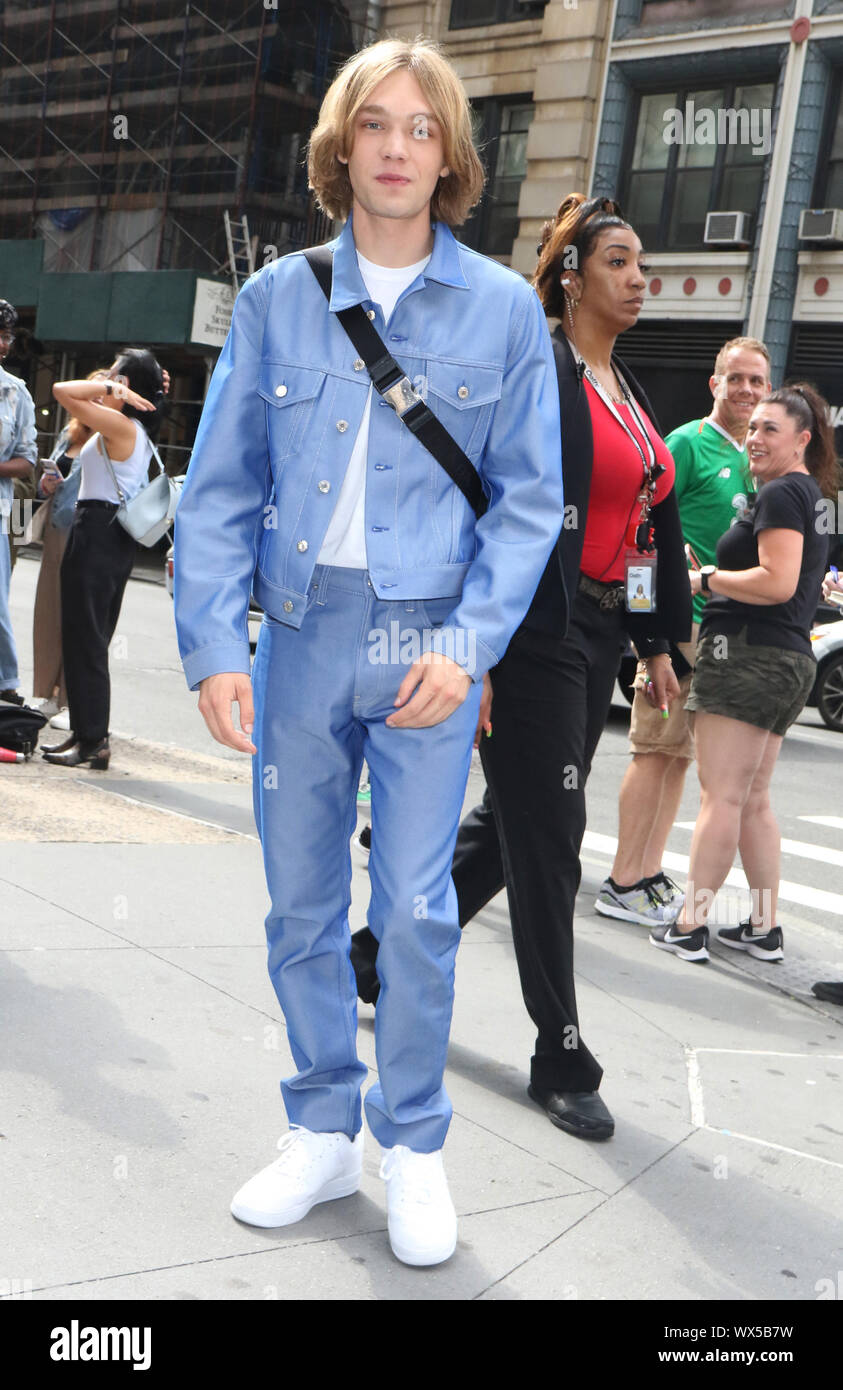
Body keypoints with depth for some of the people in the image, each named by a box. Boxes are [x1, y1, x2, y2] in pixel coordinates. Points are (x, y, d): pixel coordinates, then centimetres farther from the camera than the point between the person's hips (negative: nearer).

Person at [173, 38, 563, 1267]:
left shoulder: (502, 308, 2)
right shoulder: (276, 300, 5)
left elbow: (529, 498, 1)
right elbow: (219, 488, 4)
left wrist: (468, 645, -11)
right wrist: (213, 644, -6)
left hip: (429, 642, -2)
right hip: (300, 635, 2)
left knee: (414, 906, -1)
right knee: (301, 907, 9)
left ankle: (414, 1145, 19)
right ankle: (324, 1132, 26)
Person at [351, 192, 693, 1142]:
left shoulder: (626, 391, 16)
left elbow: (652, 522, 20)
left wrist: (658, 644, 18)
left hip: (597, 636, 9)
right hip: (534, 635, -9)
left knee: (512, 824, 15)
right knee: (547, 843, -1)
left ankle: (378, 952, 33)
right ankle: (561, 1061, 11)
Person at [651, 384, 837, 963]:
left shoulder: (781, 493, -10)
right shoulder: (813, 495, 20)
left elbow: (777, 583, -20)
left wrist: (705, 579, -9)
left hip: (750, 654, -10)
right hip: (788, 661, 10)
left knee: (721, 796, -8)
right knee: (753, 800, 14)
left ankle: (690, 926, -4)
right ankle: (764, 927, 18)